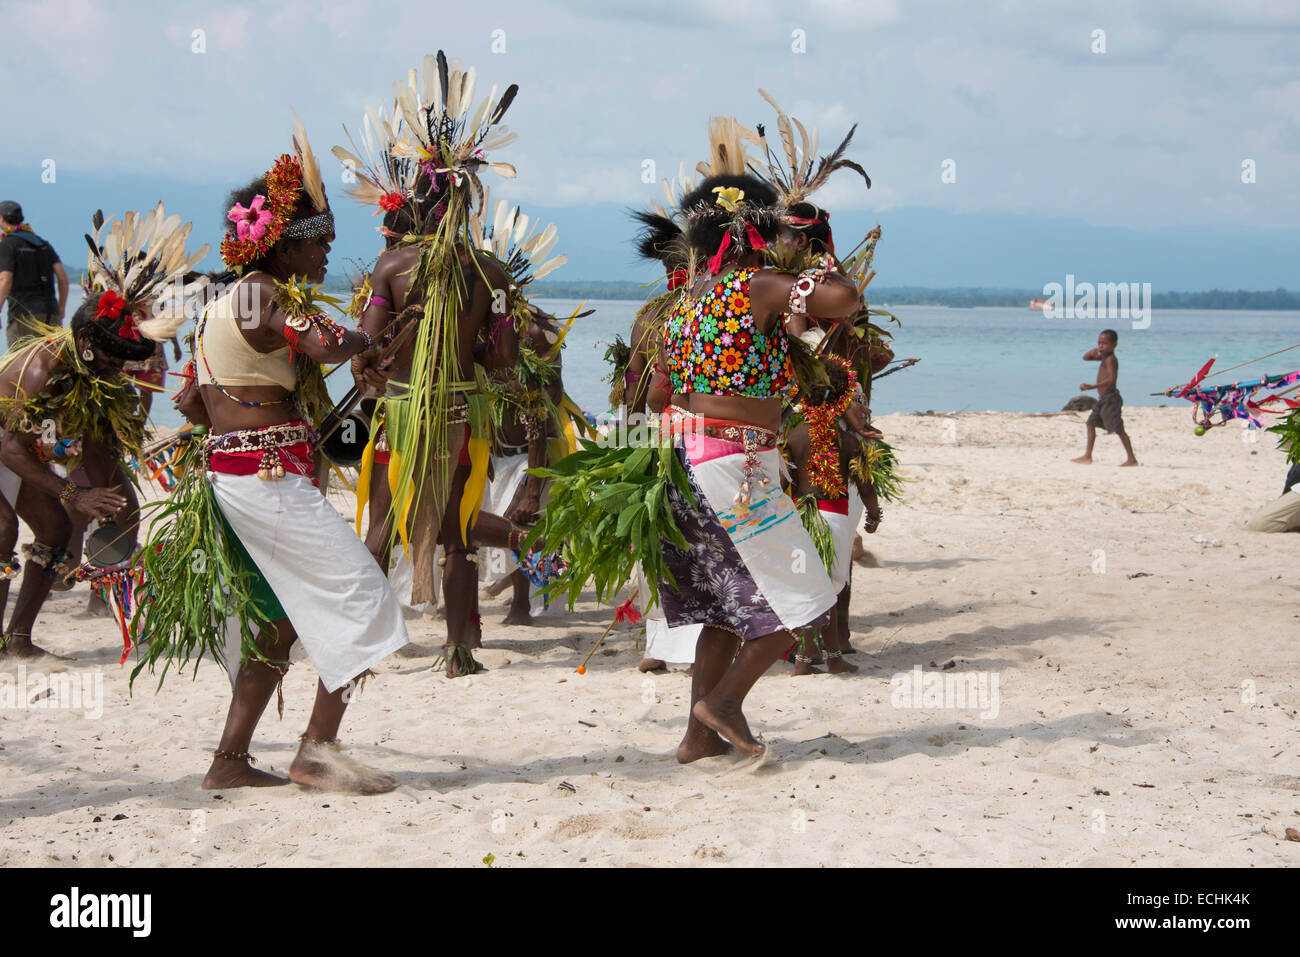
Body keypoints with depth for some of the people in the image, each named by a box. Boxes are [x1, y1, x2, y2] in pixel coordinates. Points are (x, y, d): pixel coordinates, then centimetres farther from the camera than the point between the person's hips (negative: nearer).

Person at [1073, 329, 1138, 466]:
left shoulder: (1110, 359, -17)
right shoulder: (1103, 357, 12)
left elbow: (1111, 380, -30)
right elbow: (1085, 358, 23)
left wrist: (1092, 386, -38)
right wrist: (1094, 351, 0)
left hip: (1110, 399, -10)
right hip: (1103, 399, 10)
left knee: (1118, 429, -10)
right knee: (1091, 423, 13)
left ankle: (1132, 459, -8)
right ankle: (1087, 456, 17)